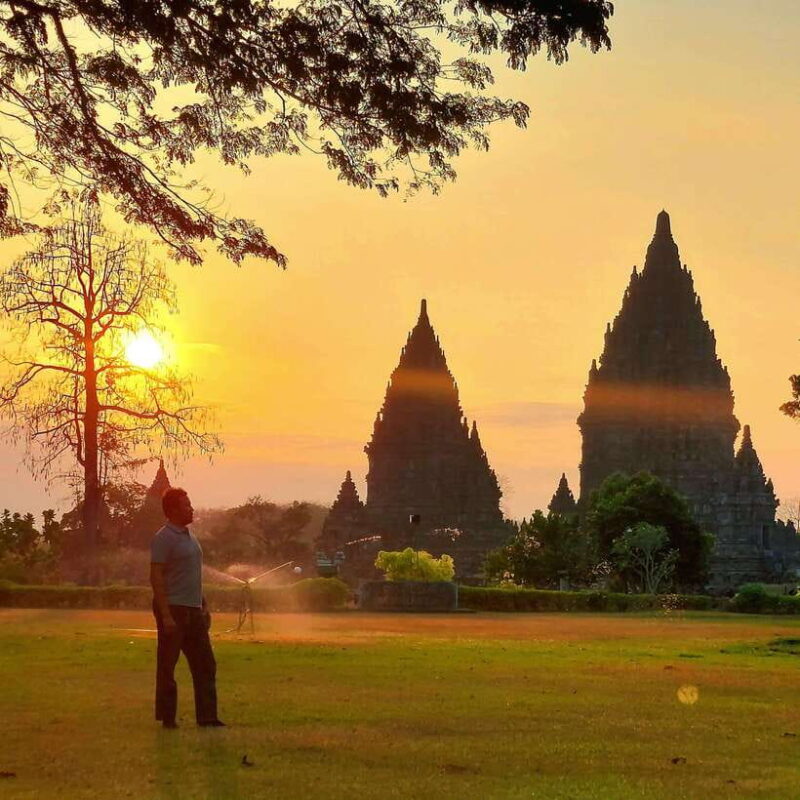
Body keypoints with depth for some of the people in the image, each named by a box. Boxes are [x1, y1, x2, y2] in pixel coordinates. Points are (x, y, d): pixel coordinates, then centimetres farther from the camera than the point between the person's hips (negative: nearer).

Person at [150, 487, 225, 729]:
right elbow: (156, 578, -16)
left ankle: (207, 716, 12)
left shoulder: (189, 536, 16)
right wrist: (166, 616, -21)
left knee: (205, 664, 8)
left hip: (193, 610, 9)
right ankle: (167, 717, 7)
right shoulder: (164, 538, -11)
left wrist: (204, 606, 19)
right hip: (173, 609, -9)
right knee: (167, 666, 1)